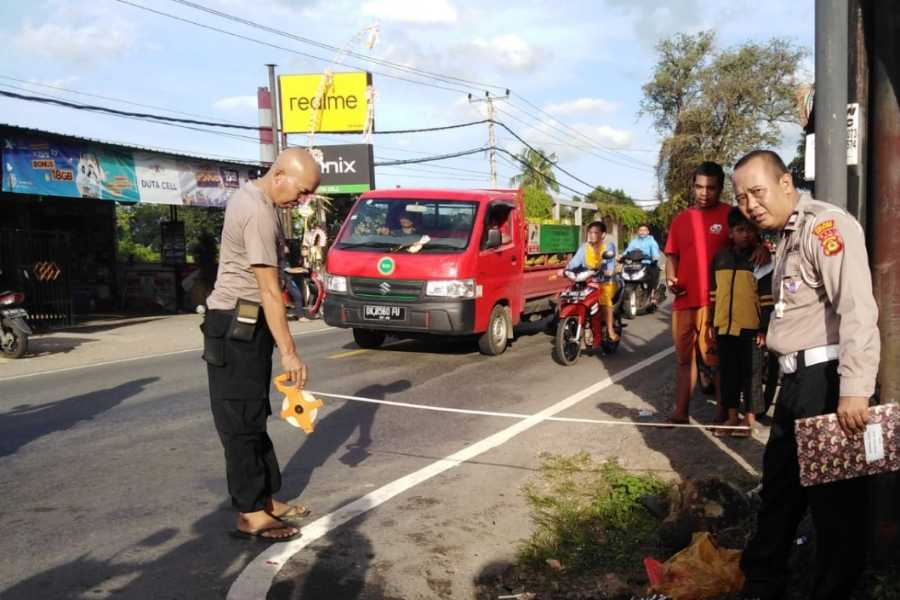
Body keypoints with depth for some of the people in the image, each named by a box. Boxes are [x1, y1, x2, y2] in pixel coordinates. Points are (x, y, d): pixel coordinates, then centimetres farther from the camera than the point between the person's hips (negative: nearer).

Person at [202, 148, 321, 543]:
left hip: (244, 324, 10)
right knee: (241, 421, -5)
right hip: (237, 325, -10)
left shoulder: (250, 196, 11)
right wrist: (289, 352, -24)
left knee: (253, 417, 14)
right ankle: (251, 515, 3)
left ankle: (267, 499, 23)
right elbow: (269, 291, -24)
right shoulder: (259, 214, -21)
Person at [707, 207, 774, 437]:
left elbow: (767, 297, -7)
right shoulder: (720, 257, 9)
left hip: (750, 327, -5)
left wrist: (765, 327, -10)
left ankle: (749, 419, 15)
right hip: (724, 325, 5)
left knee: (750, 372, 5)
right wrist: (712, 322, 14)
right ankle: (732, 417, 22)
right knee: (728, 372, 11)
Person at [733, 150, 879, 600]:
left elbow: (858, 309, -23)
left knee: (834, 495, 0)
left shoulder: (825, 225, -14)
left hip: (827, 379, -10)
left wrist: (855, 390, -28)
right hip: (798, 378, 10)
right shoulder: (787, 235, 17)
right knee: (779, 483, 19)